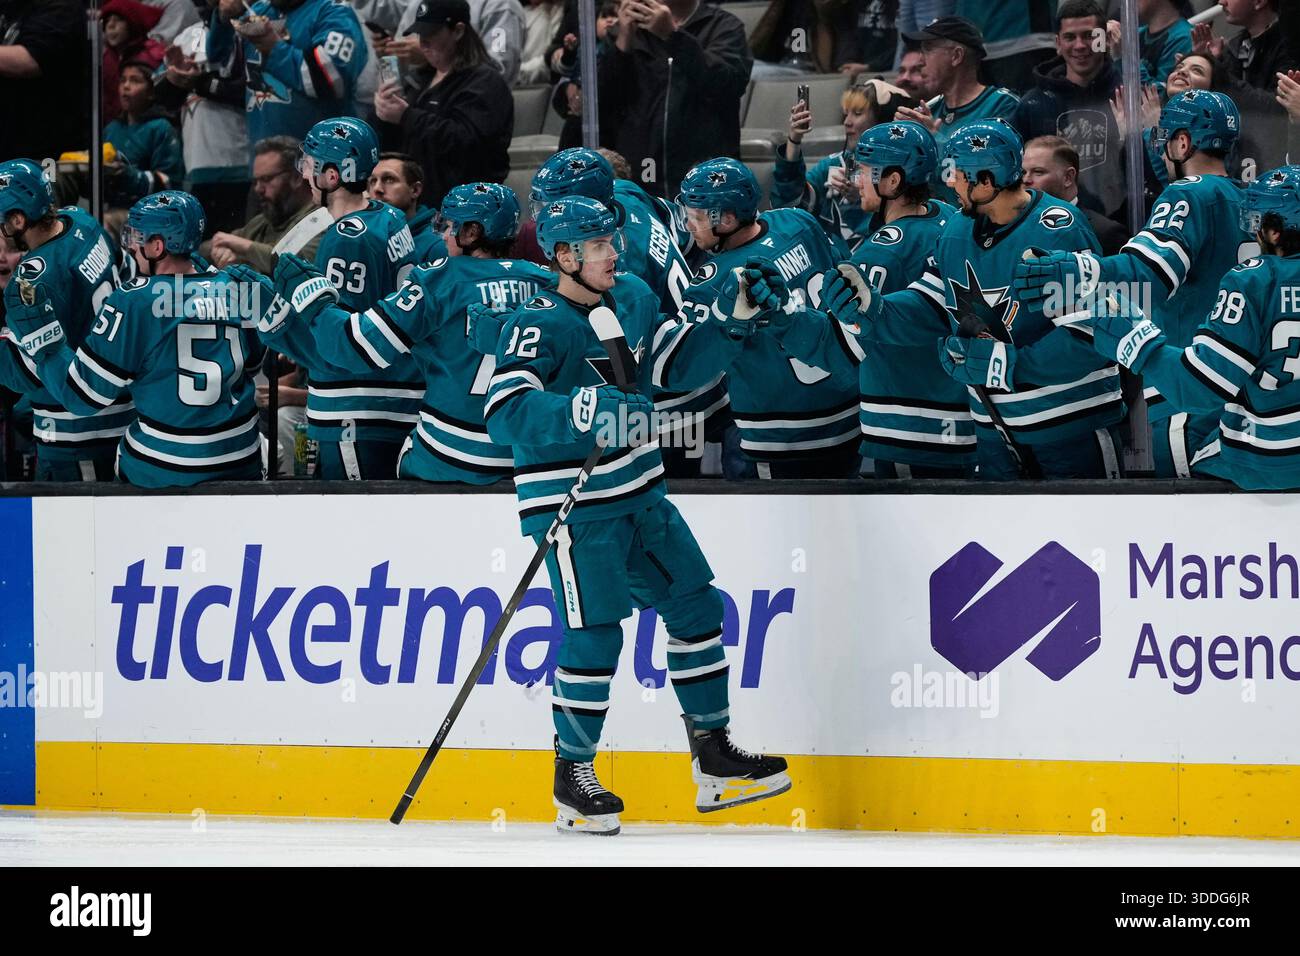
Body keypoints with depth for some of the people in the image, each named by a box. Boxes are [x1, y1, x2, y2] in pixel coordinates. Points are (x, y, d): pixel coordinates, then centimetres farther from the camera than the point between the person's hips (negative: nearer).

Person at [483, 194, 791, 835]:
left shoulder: (634, 298, 6)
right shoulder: (539, 326, -18)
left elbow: (677, 365, 22)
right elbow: (504, 414, -30)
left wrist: (731, 315, 11)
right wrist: (579, 407, -44)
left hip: (638, 494, 8)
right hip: (569, 505, -8)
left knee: (695, 606, 9)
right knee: (594, 633, -12)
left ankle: (713, 759, 20)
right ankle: (571, 778, 2)